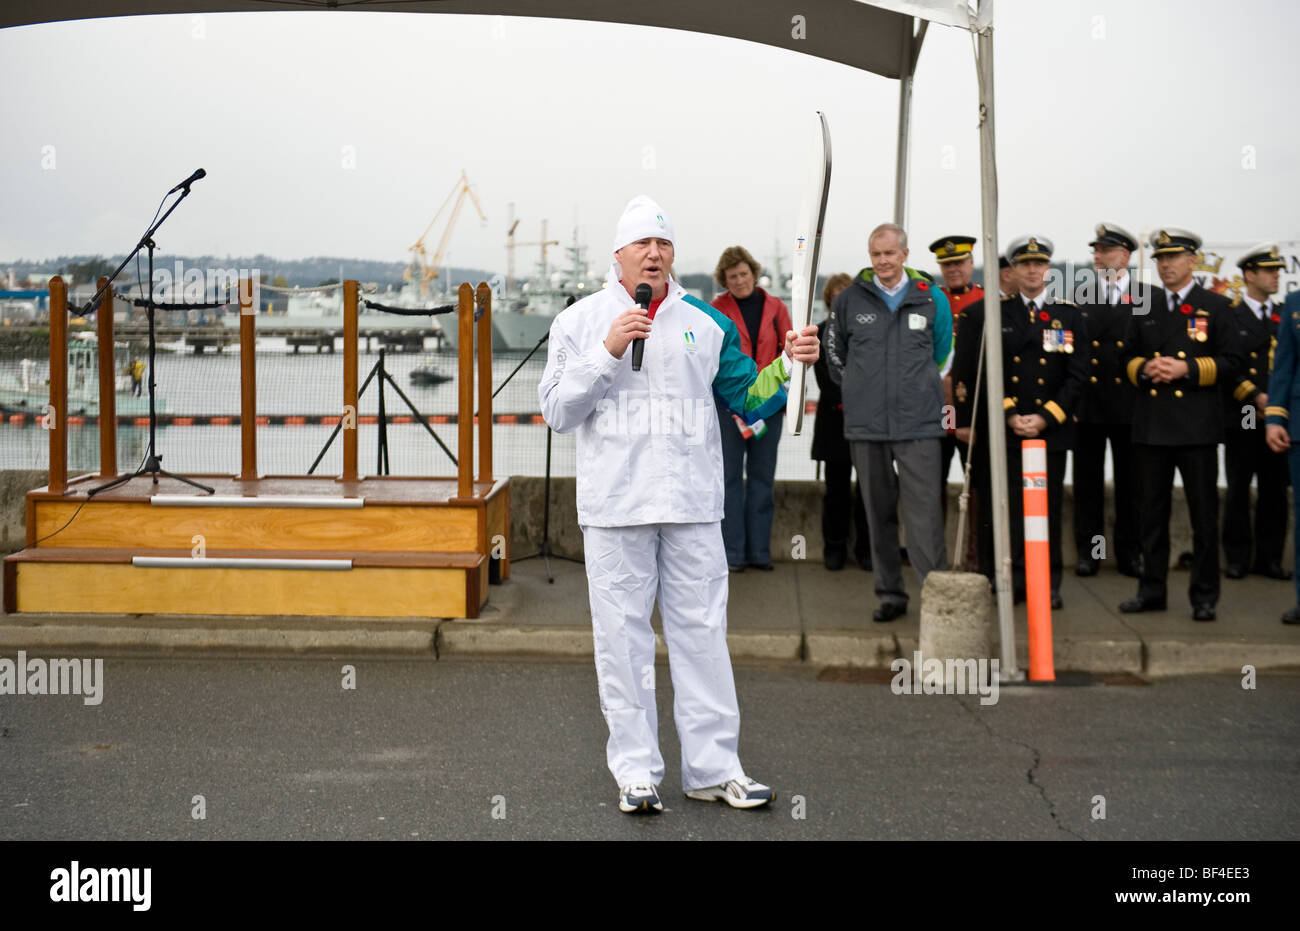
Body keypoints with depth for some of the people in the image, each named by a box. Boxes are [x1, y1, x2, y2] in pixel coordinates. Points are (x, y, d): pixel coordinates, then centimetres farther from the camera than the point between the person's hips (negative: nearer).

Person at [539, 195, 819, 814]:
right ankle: (635, 771, 12)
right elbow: (556, 411, -3)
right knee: (622, 637, 3)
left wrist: (787, 365, -7)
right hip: (614, 506, -2)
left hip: (692, 505, 2)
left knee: (701, 631, 5)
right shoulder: (579, 322, 2)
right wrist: (607, 353, -14)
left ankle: (713, 768, 13)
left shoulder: (706, 322, 8)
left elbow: (747, 399, 11)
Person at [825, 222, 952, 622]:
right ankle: (890, 593, 15)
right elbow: (834, 350, 21)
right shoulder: (850, 299, 6)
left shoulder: (931, 299, 5)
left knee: (923, 512, -9)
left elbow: (941, 353, 19)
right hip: (866, 423, 2)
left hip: (918, 423, -2)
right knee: (879, 512, 7)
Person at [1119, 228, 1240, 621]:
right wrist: (1145, 368, -5)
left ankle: (1204, 596, 7)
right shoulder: (1144, 308, 13)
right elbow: (1128, 356, 17)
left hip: (1197, 425, -3)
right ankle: (1152, 590, 16)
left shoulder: (1215, 306, 3)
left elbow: (1230, 363, -2)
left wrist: (1187, 368, -15)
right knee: (1152, 511, 7)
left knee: (1204, 514, -1)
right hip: (1152, 423, 3)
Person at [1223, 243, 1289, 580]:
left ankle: (1269, 558, 12)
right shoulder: (1229, 317, 1)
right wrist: (1255, 398, -14)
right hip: (1241, 418, -3)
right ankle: (1237, 558, 9)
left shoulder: (1287, 317, 13)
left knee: (1275, 489, 5)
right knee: (1238, 489, 2)